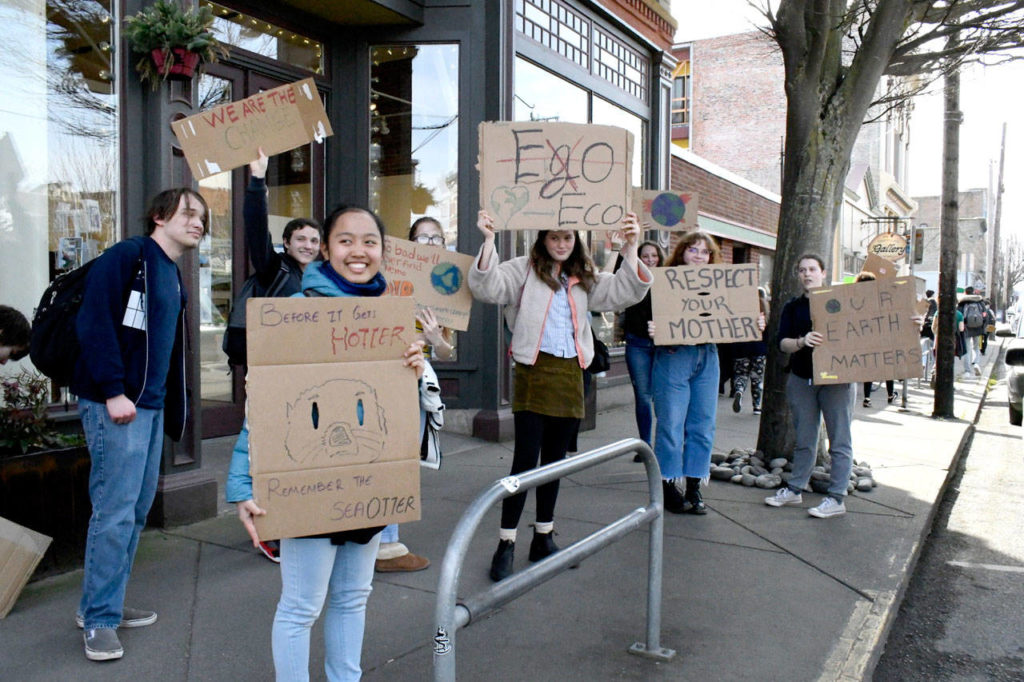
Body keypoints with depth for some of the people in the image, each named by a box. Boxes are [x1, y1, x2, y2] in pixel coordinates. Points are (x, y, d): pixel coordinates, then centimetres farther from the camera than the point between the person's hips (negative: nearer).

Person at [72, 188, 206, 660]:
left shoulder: (173, 278, 19)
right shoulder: (127, 256, -7)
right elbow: (95, 320, -17)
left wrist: (173, 412, 16)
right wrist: (113, 391, -21)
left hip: (152, 406, 9)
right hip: (115, 404, -9)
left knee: (138, 508, 12)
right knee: (115, 511, -7)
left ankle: (102, 604, 25)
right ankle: (99, 620, 6)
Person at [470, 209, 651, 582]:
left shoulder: (584, 278, 14)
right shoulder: (524, 270, 1)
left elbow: (626, 291, 5)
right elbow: (488, 287, -14)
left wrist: (630, 247, -7)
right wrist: (489, 240, -25)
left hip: (570, 373, 5)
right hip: (534, 370, -5)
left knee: (555, 460, 12)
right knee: (526, 459, -8)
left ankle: (544, 538, 25)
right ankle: (506, 544, 2)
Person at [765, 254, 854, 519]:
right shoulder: (793, 306, 8)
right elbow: (783, 343, -3)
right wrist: (802, 341, -23)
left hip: (836, 379, -3)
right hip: (801, 379, 3)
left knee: (839, 440, -1)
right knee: (804, 439, 11)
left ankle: (836, 499, 4)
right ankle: (794, 489, 21)